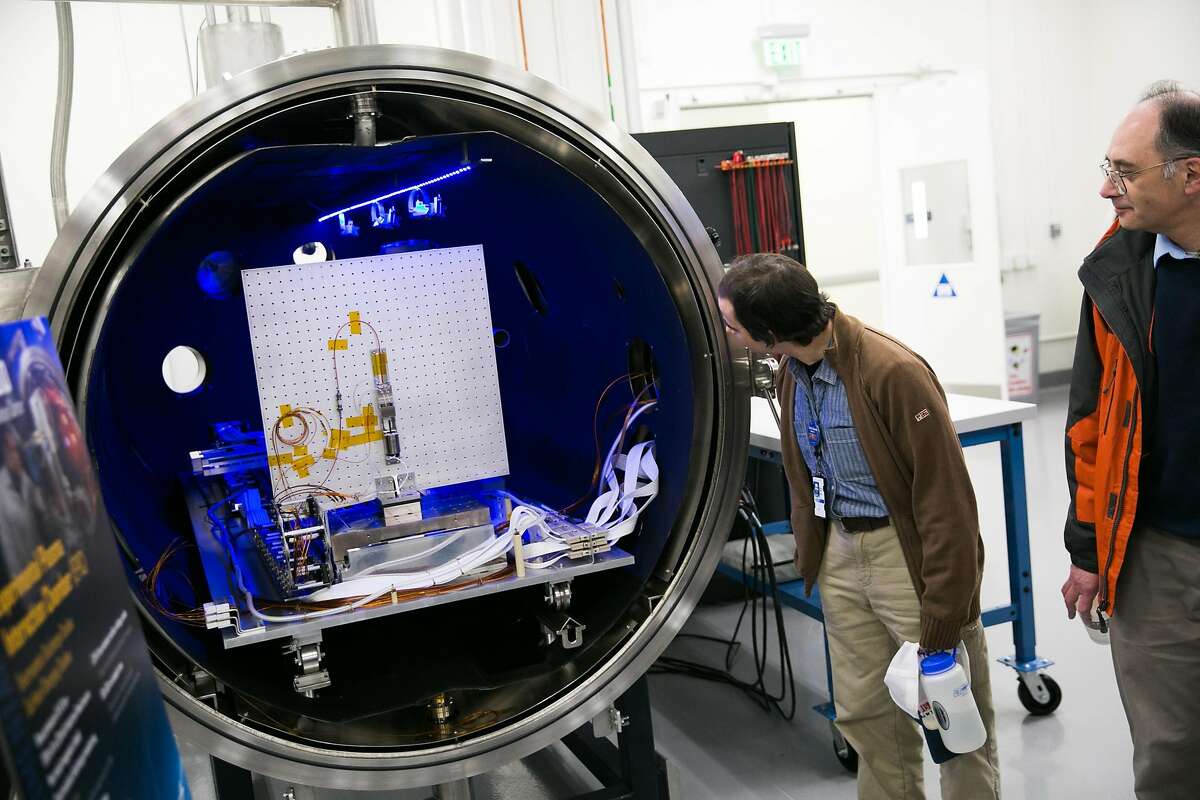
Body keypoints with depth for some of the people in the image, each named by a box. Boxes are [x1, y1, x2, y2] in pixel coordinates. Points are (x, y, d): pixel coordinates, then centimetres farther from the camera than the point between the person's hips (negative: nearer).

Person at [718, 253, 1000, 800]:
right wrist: (810, 557, 16)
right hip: (841, 552, 7)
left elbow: (944, 496, -20)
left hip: (910, 554, -7)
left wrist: (941, 618, -19)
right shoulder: (790, 374, 1)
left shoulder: (893, 372, -23)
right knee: (864, 714, 15)